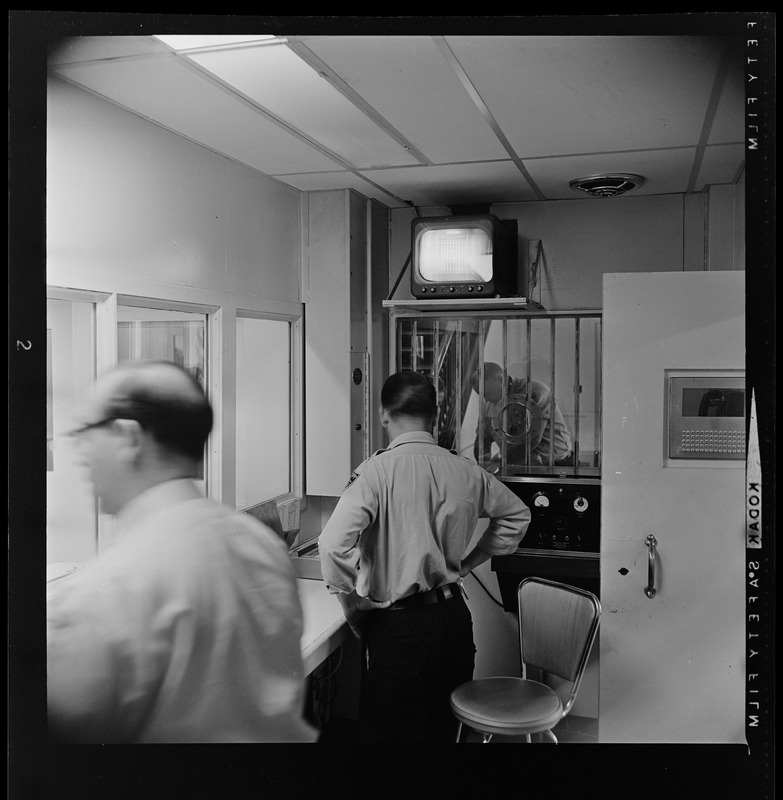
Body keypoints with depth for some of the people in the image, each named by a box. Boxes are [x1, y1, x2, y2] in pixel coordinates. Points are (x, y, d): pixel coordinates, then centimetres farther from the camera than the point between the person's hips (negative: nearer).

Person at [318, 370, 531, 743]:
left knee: (389, 730, 9)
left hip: (398, 626, -5)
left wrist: (353, 608, -11)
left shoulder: (377, 471, -16)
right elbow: (517, 514, 16)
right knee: (444, 727, 21)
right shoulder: (466, 471, 0)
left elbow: (334, 544, -26)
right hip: (455, 615, 5)